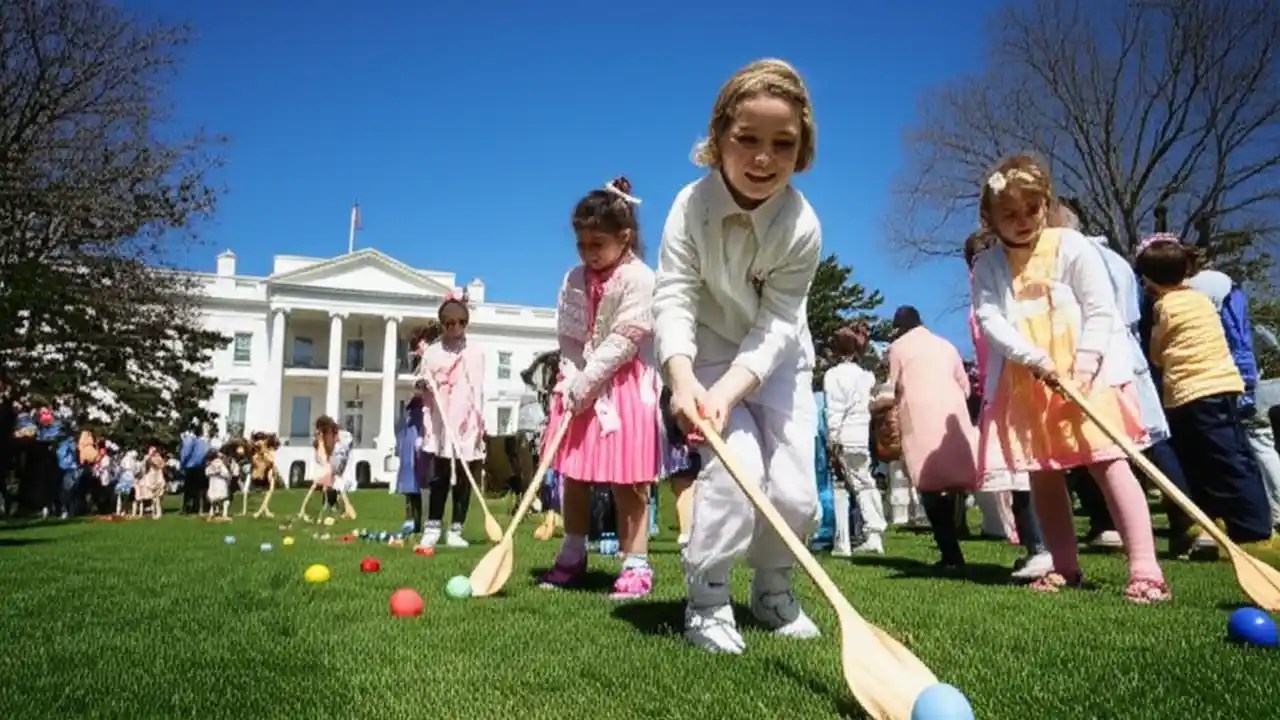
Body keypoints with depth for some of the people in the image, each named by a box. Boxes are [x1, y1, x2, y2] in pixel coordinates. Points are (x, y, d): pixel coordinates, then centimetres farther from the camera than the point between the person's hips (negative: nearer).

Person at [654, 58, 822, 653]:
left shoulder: (803, 226, -22)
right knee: (736, 466, -22)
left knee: (796, 495, -3)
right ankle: (706, 600, -4)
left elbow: (775, 323, -25)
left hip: (777, 361, 2)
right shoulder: (691, 205, -22)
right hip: (707, 357, -2)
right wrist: (683, 379, -44)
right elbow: (674, 299, -27)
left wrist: (730, 390, -39)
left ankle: (772, 589, 26)